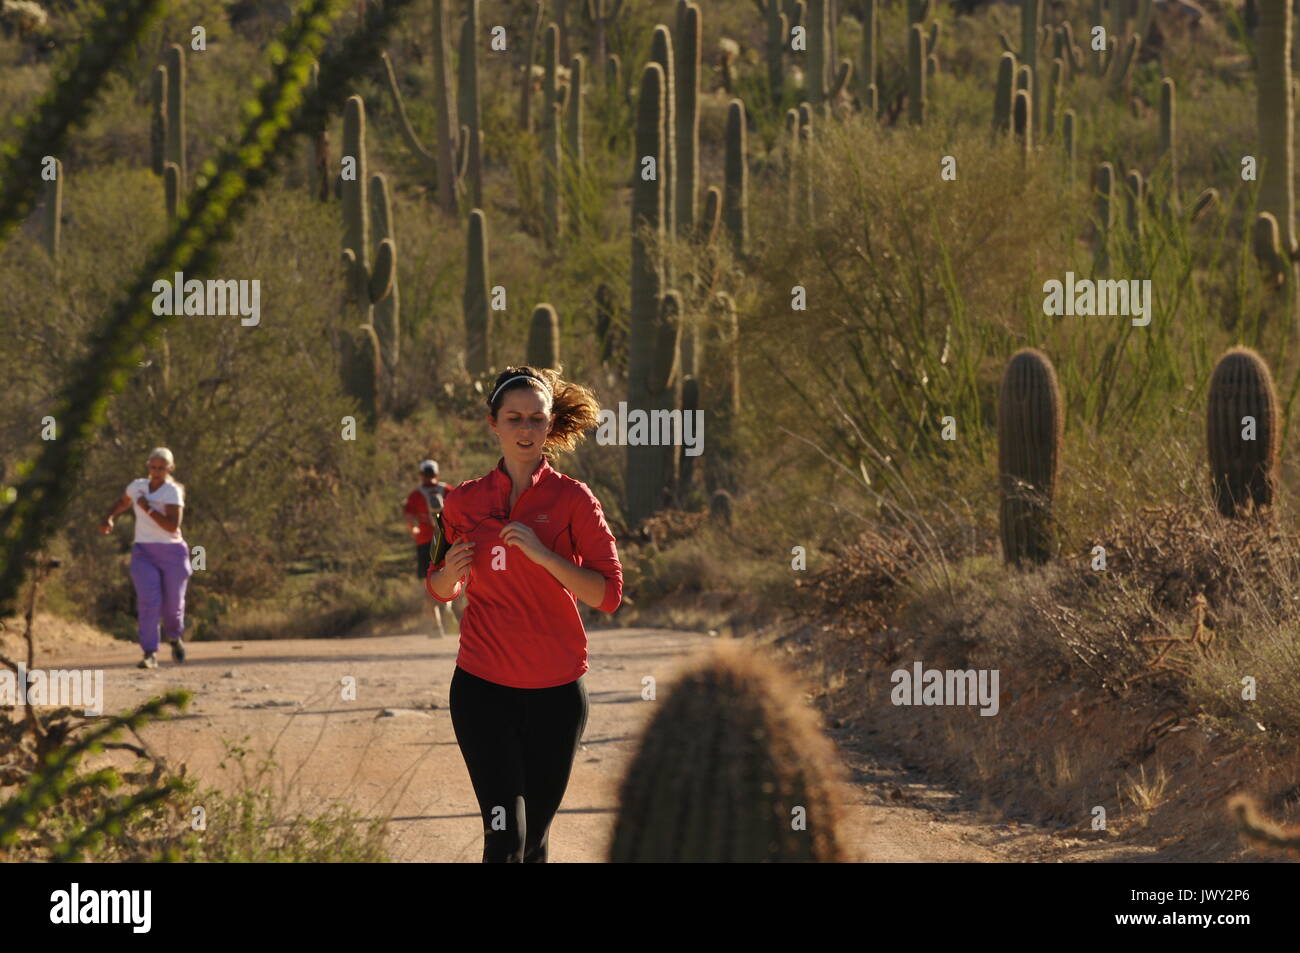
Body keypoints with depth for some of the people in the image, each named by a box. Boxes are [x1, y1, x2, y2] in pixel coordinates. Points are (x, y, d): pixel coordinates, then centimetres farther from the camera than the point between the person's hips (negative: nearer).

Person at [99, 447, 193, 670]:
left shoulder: (172, 491, -9)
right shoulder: (137, 486, 8)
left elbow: (173, 526, -19)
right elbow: (124, 502, 30)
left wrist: (149, 510, -21)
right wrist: (109, 517, 13)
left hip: (172, 553, -3)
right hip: (144, 553, 3)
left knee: (173, 605, 5)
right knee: (148, 601, -17)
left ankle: (175, 638, 39)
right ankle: (150, 654, -20)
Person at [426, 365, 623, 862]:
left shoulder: (573, 499, -1)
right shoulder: (463, 501, 5)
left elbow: (607, 593, -8)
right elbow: (440, 590, 18)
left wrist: (542, 554, -20)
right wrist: (450, 572, -6)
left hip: (555, 690, 0)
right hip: (482, 686, 0)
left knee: (535, 837, 9)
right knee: (505, 837, -13)